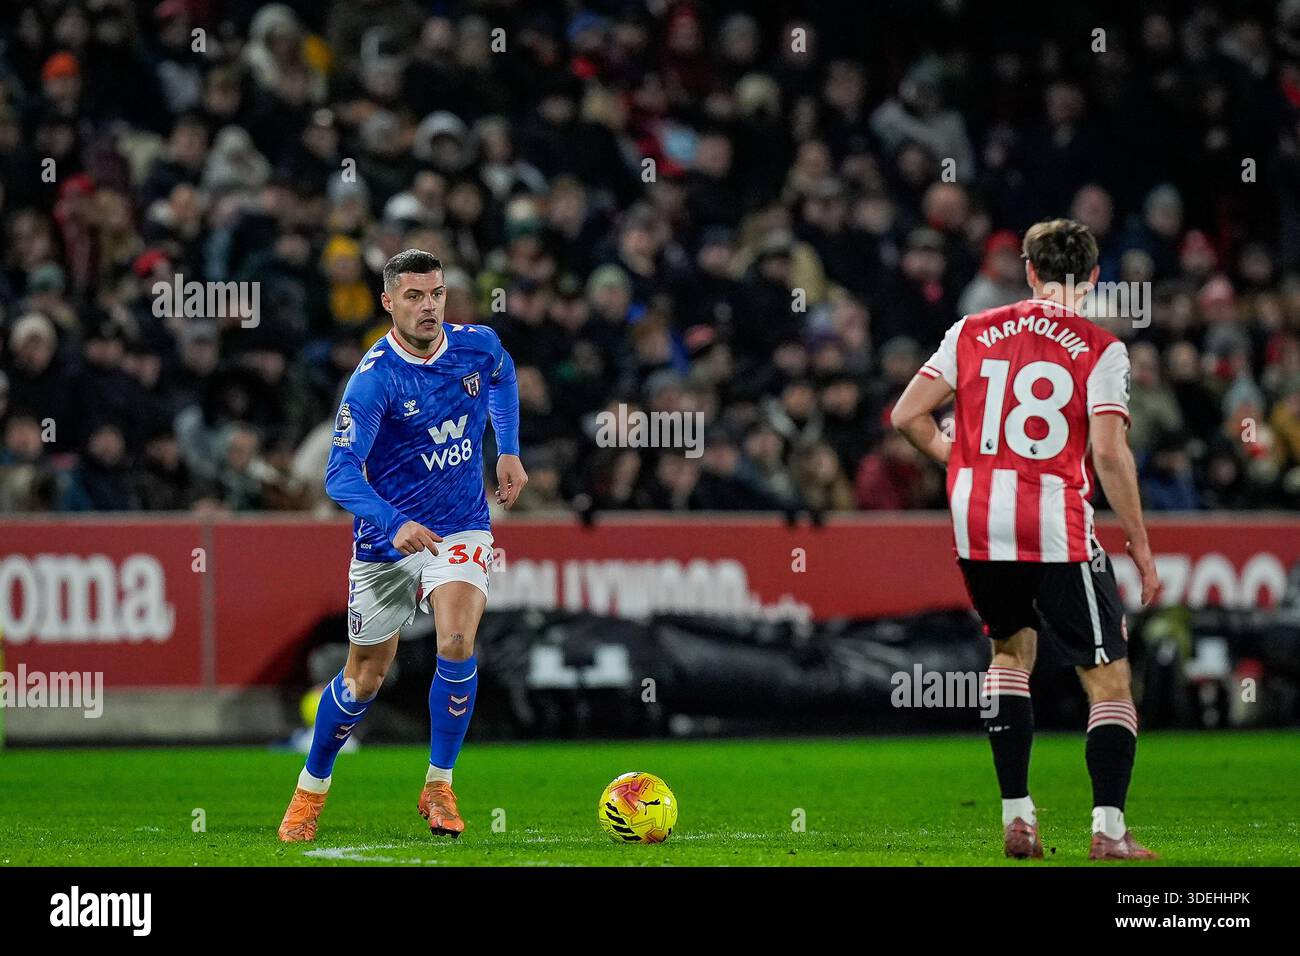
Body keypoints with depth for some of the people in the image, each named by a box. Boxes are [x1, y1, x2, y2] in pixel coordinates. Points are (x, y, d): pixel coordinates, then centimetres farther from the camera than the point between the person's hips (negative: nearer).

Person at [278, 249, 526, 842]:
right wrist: (395, 524, -47)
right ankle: (310, 791, 32)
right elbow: (341, 474, -31)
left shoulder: (478, 346, -7)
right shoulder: (375, 378, -22)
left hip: (460, 530, 2)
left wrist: (509, 451, 12)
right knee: (364, 677, 8)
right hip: (386, 539, -2)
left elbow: (503, 375, 21)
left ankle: (439, 787, -8)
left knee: (456, 641, -24)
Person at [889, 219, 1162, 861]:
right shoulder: (1099, 348, -3)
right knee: (1109, 677, 4)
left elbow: (907, 415, 4)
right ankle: (1108, 830, -8)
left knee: (1011, 650, 25)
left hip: (977, 522, 4)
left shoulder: (973, 332, 8)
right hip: (1059, 530, -4)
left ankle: (1017, 818, 17)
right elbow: (1109, 453, -11)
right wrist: (1141, 548, -5)